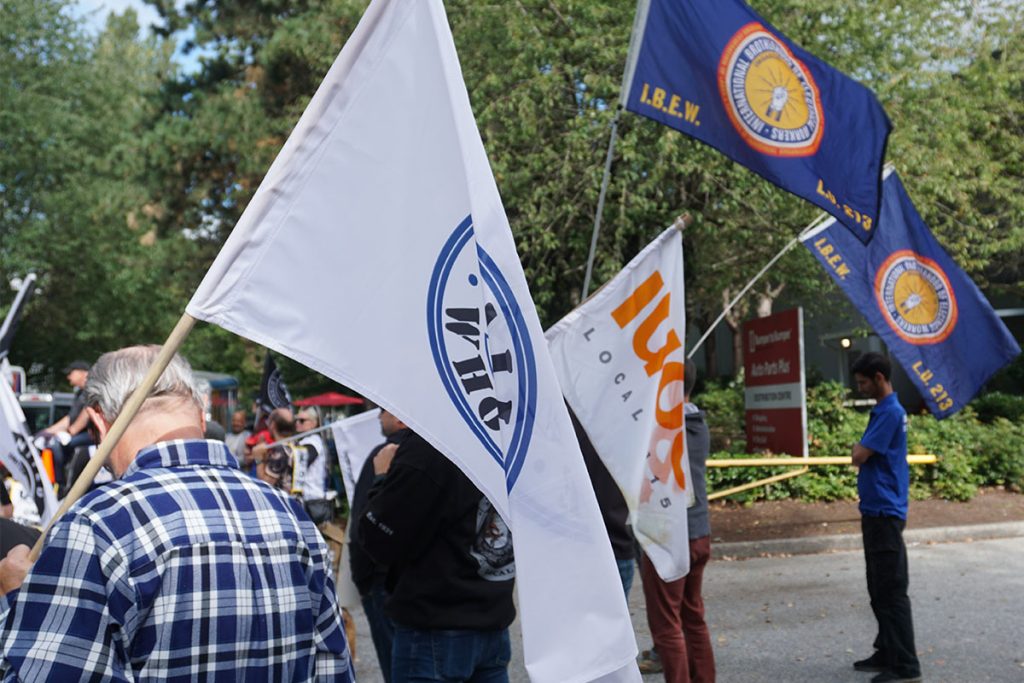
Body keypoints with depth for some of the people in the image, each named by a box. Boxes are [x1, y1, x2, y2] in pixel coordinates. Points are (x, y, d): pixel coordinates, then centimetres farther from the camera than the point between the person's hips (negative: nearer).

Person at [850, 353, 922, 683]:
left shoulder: (890, 412, -17)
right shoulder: (885, 410, 14)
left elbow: (859, 457, -18)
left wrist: (858, 448, 0)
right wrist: (862, 450, 2)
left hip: (884, 513, -10)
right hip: (877, 511, 10)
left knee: (892, 591, -6)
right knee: (879, 590, 16)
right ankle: (887, 653, 25)